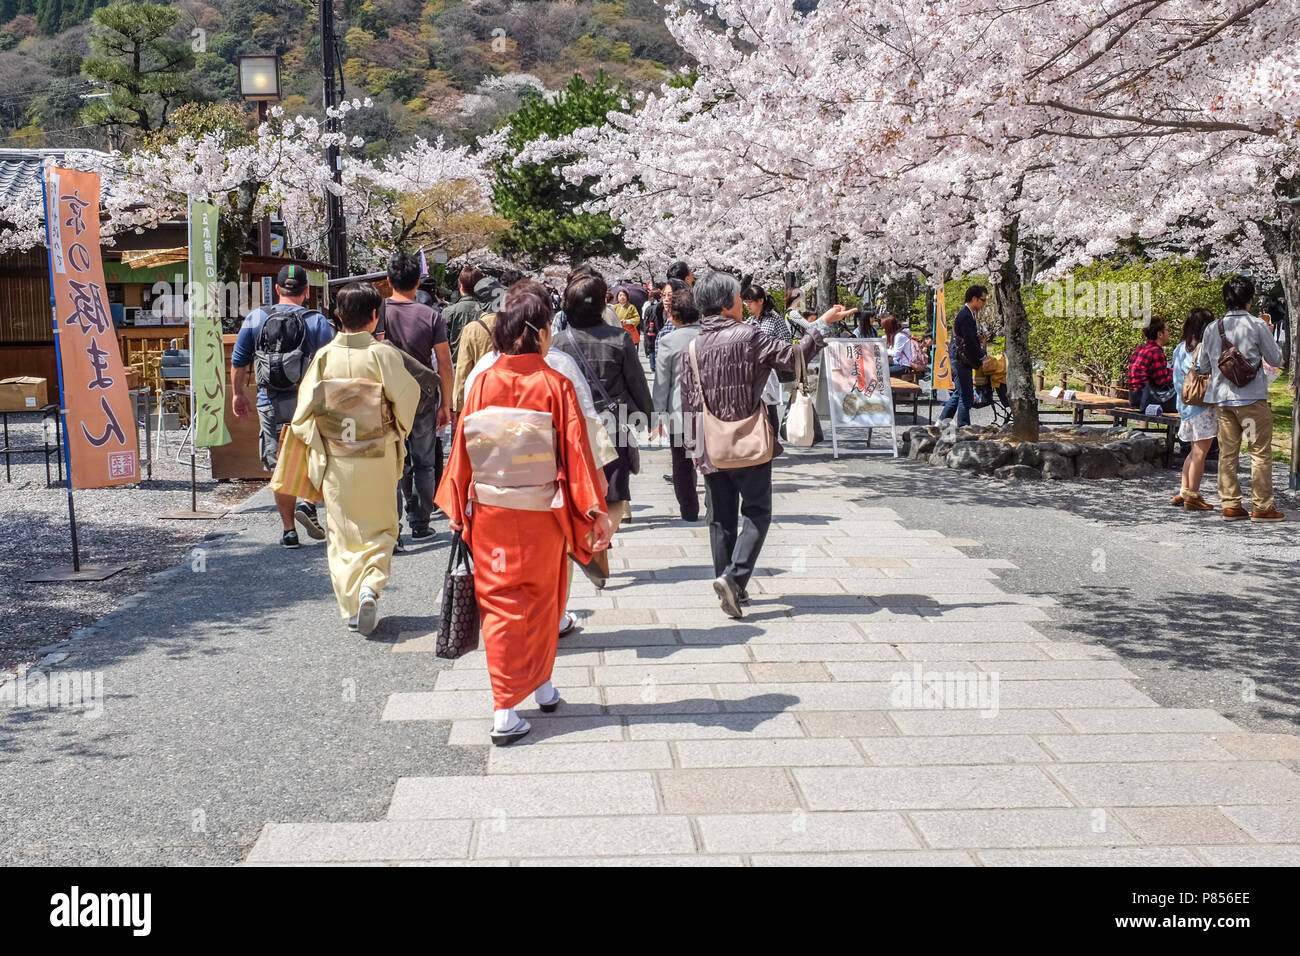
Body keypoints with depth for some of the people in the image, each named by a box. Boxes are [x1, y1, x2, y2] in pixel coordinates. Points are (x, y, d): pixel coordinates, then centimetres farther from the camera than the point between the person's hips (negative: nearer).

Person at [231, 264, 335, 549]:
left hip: (270, 403, 2)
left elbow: (238, 361, 7)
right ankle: (308, 504, -8)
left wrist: (238, 394, 20)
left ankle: (288, 530, 12)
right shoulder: (317, 321, -3)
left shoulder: (255, 319, 4)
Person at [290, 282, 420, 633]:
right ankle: (370, 586, -10)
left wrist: (317, 443, 14)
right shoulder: (383, 354, -11)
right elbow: (406, 398, -9)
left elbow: (305, 409, -1)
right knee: (379, 529, 13)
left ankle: (350, 606, 13)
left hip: (335, 462, 2)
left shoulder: (324, 357, -5)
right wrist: (397, 432, 10)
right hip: (377, 460, -2)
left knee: (342, 532, 13)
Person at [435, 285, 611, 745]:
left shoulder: (482, 383, -5)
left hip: (489, 513, 1)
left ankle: (506, 712, 5)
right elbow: (576, 449, -10)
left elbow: (462, 446, -1)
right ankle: (542, 686, 35)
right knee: (541, 600, 19)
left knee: (500, 604, 8)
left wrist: (456, 505, 10)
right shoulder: (555, 385, -11)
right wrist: (595, 511, -5)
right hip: (540, 516, -1)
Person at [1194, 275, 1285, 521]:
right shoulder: (1257, 326, -8)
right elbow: (1275, 359, 2)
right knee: (1261, 452, 3)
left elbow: (1202, 367, 11)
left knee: (1227, 452, 8)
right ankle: (1261, 507, 3)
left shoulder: (1212, 328, 4)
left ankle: (1230, 505, 9)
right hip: (1252, 398, -4)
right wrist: (1270, 335, 16)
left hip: (1222, 399, 4)